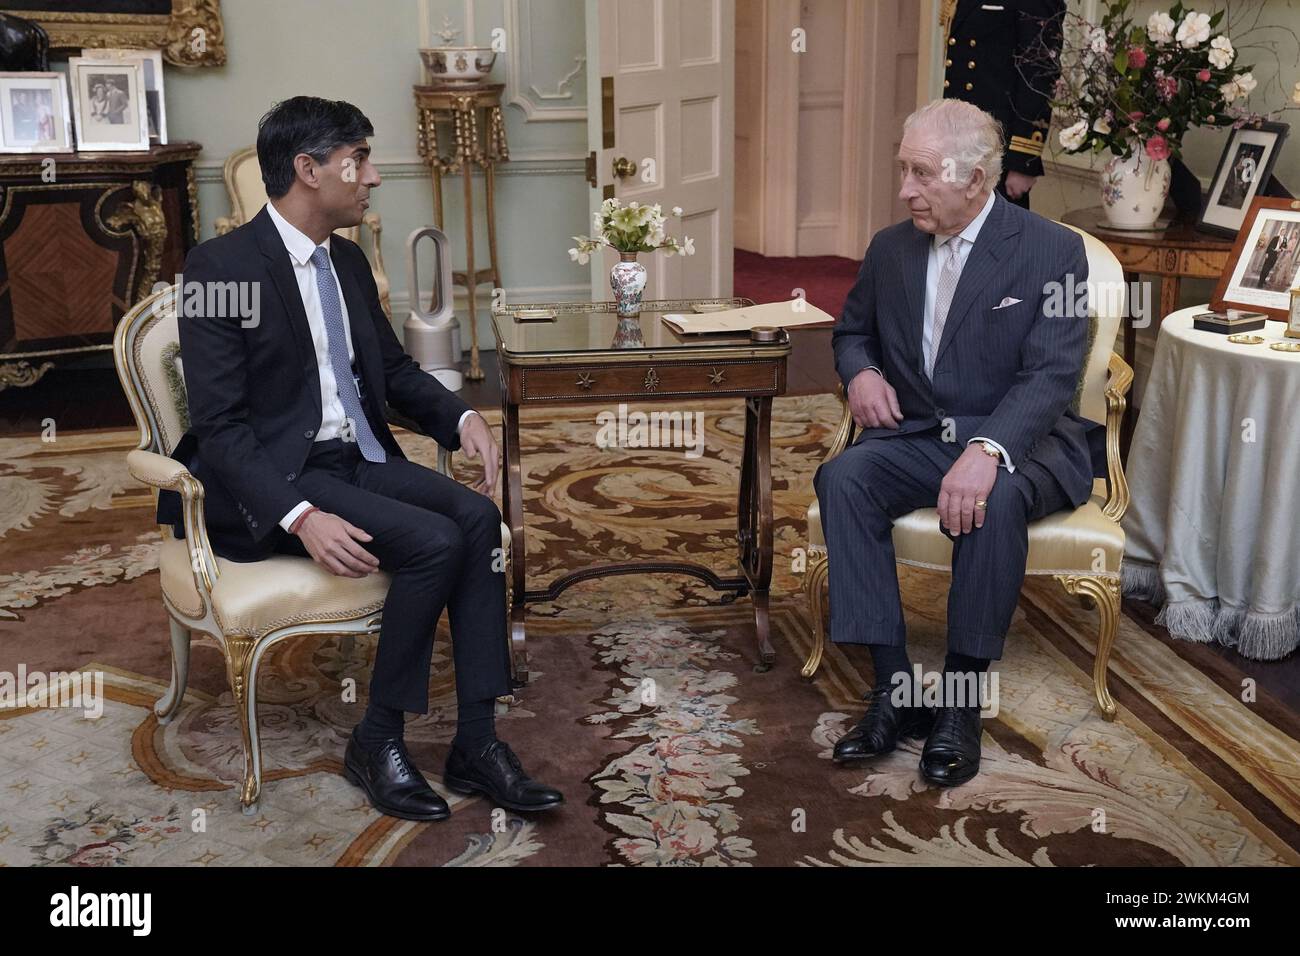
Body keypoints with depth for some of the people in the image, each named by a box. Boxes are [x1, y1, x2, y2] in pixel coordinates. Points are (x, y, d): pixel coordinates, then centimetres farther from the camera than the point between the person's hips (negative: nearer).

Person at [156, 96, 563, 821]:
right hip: (274, 480, -7)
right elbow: (220, 427, -16)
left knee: (478, 515, -19)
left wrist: (464, 417, 1)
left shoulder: (349, 261, 11)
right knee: (436, 541, -26)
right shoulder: (220, 266, -12)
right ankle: (377, 741, -8)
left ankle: (477, 742, -14)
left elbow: (395, 369, 22)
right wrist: (301, 515, -29)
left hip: (361, 458, 7)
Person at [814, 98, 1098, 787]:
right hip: (915, 438, 4)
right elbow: (851, 330, 25)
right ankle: (893, 687, -24)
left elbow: (1051, 375, -16)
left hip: (1016, 444, -4)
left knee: (994, 500, -37)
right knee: (842, 478, -27)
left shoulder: (1051, 251, -6)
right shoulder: (890, 248, 9)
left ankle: (960, 699, -22)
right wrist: (860, 372, -1)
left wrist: (986, 450, -35)